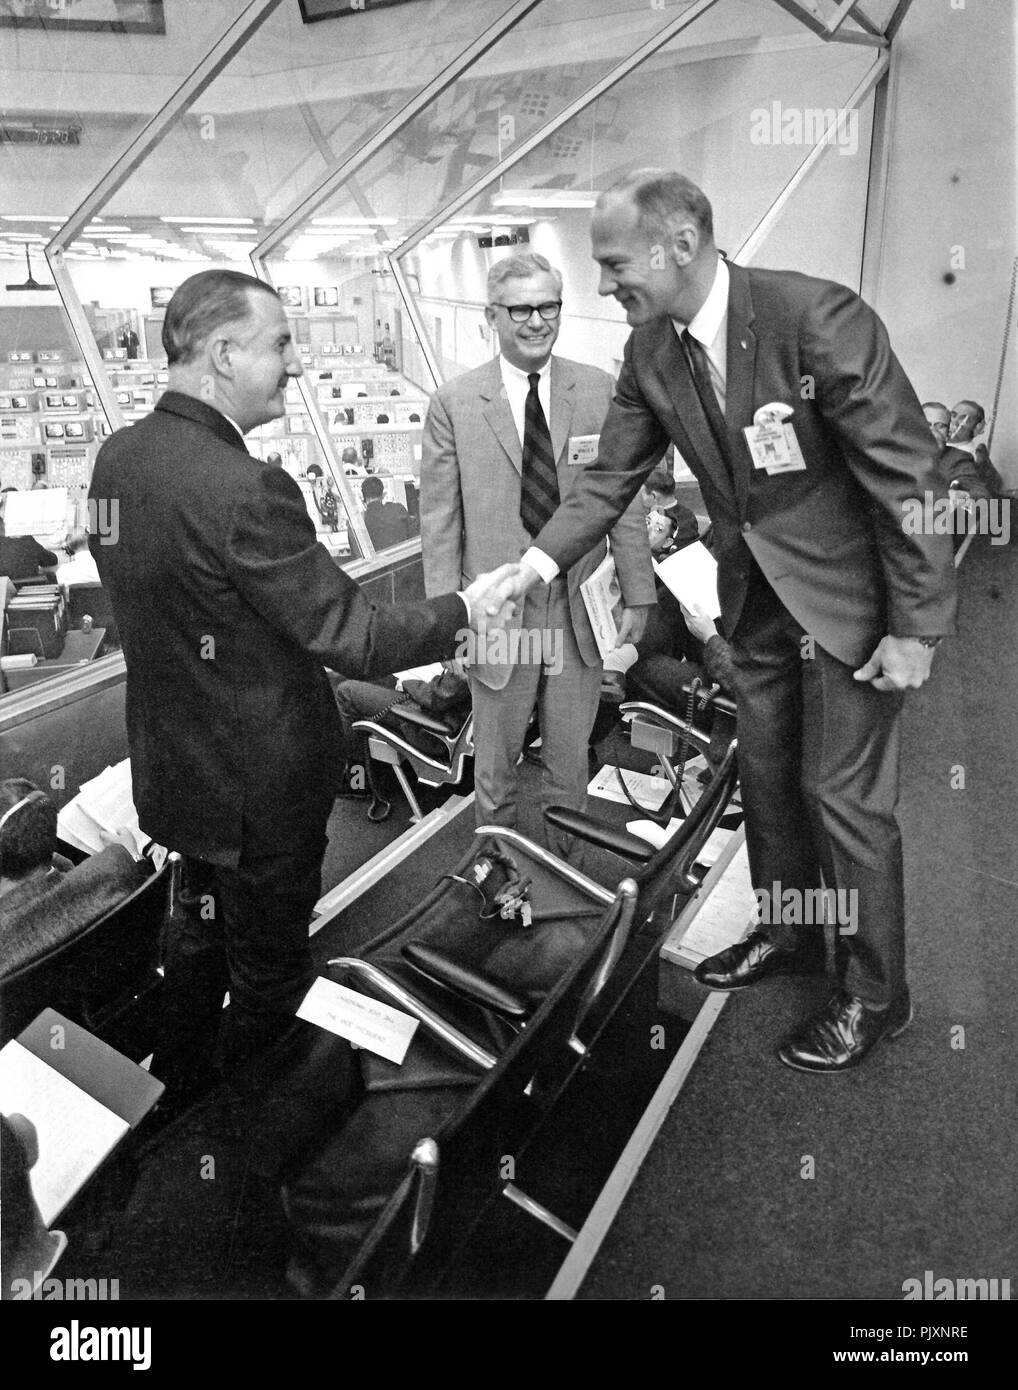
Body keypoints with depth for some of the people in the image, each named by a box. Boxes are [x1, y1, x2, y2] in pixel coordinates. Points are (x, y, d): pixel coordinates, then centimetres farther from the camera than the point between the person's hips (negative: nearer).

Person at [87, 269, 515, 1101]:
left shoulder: (119, 456, -2)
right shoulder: (244, 489, -29)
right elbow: (355, 641, -25)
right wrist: (462, 612, -9)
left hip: (175, 764, 9)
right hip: (260, 784, -8)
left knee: (205, 929, 29)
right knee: (269, 972, 14)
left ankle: (177, 1094, 50)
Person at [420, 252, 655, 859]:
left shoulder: (599, 391, 1)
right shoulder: (454, 403, -3)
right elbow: (440, 520, -3)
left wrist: (637, 592, 3)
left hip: (581, 611, 2)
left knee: (570, 763, 16)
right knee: (495, 765, 13)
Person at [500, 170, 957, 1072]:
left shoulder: (819, 318, -24)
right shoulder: (650, 349, -5)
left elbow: (910, 474, -21)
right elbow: (611, 479, 3)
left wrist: (916, 627, -19)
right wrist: (538, 563, -9)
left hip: (849, 592, -6)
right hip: (757, 593, 7)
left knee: (843, 794, 0)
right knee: (766, 776, 17)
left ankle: (875, 996, 22)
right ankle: (785, 938, 40)